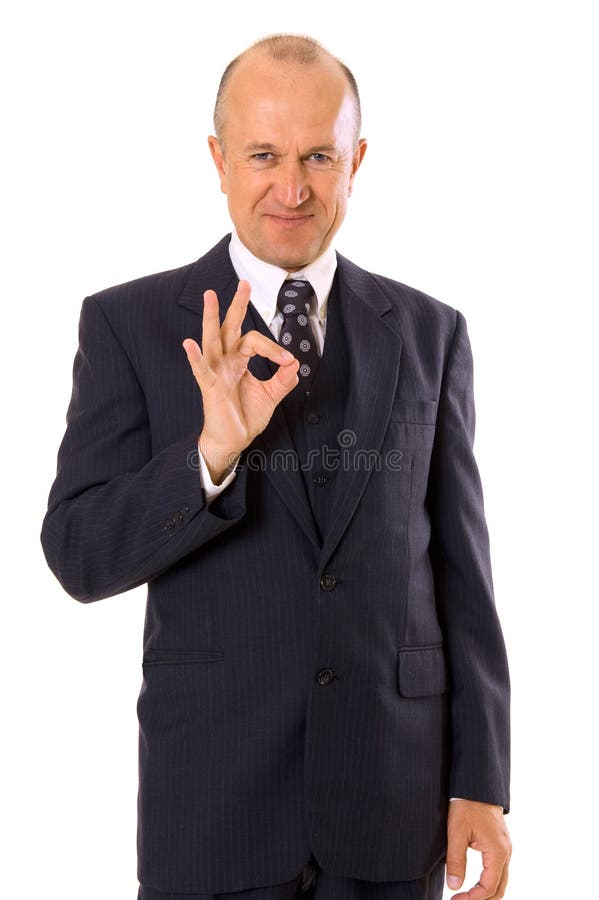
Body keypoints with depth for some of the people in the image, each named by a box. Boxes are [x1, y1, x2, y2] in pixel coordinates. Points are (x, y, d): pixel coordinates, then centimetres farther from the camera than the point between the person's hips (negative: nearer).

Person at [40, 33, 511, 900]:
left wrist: (481, 784, 0)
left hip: (393, 797, 2)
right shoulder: (128, 323, -4)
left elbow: (459, 568, 4)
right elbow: (78, 556, -9)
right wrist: (211, 451, -25)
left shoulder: (429, 333, 3)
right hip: (211, 798, -2)